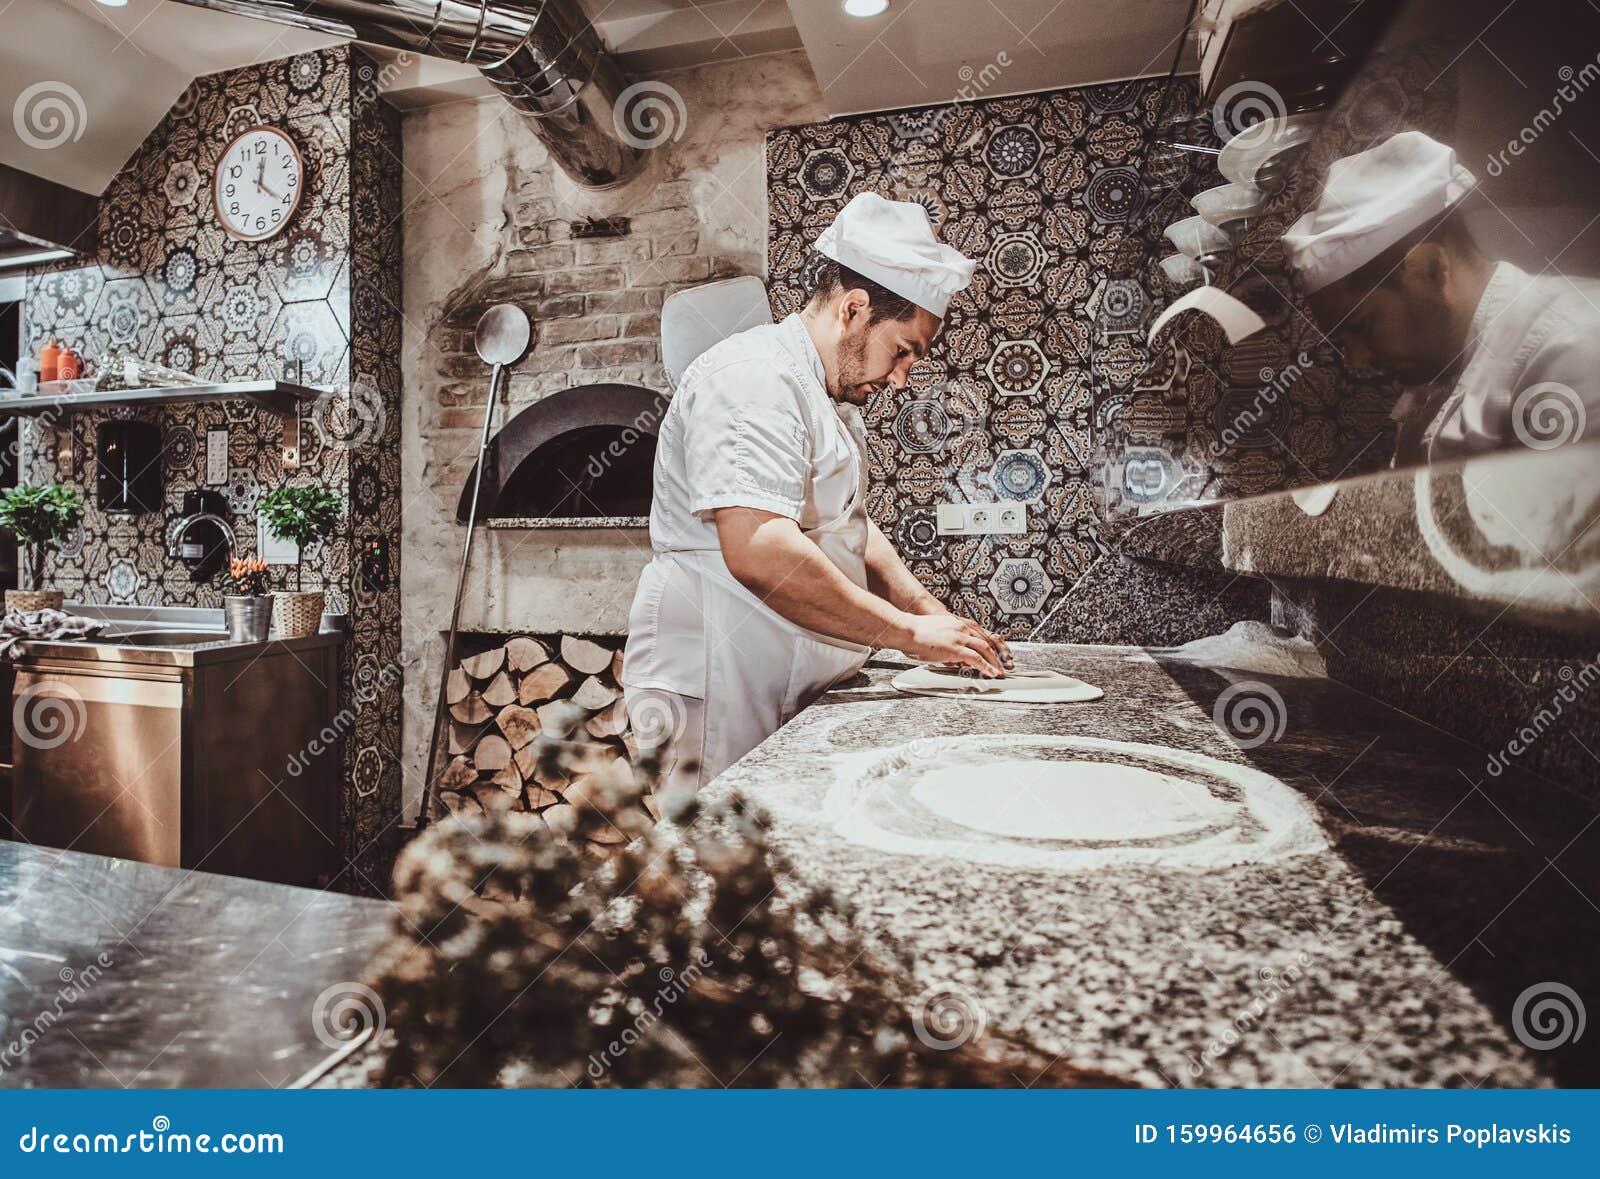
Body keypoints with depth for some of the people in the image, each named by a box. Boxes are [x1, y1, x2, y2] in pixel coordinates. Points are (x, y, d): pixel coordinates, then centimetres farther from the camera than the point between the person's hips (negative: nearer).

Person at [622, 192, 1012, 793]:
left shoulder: (831, 399, 20)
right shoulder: (753, 376, -15)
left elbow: (852, 530, 25)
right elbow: (759, 552, -28)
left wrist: (935, 615, 9)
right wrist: (910, 633, -19)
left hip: (788, 702, 10)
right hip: (716, 699, -9)